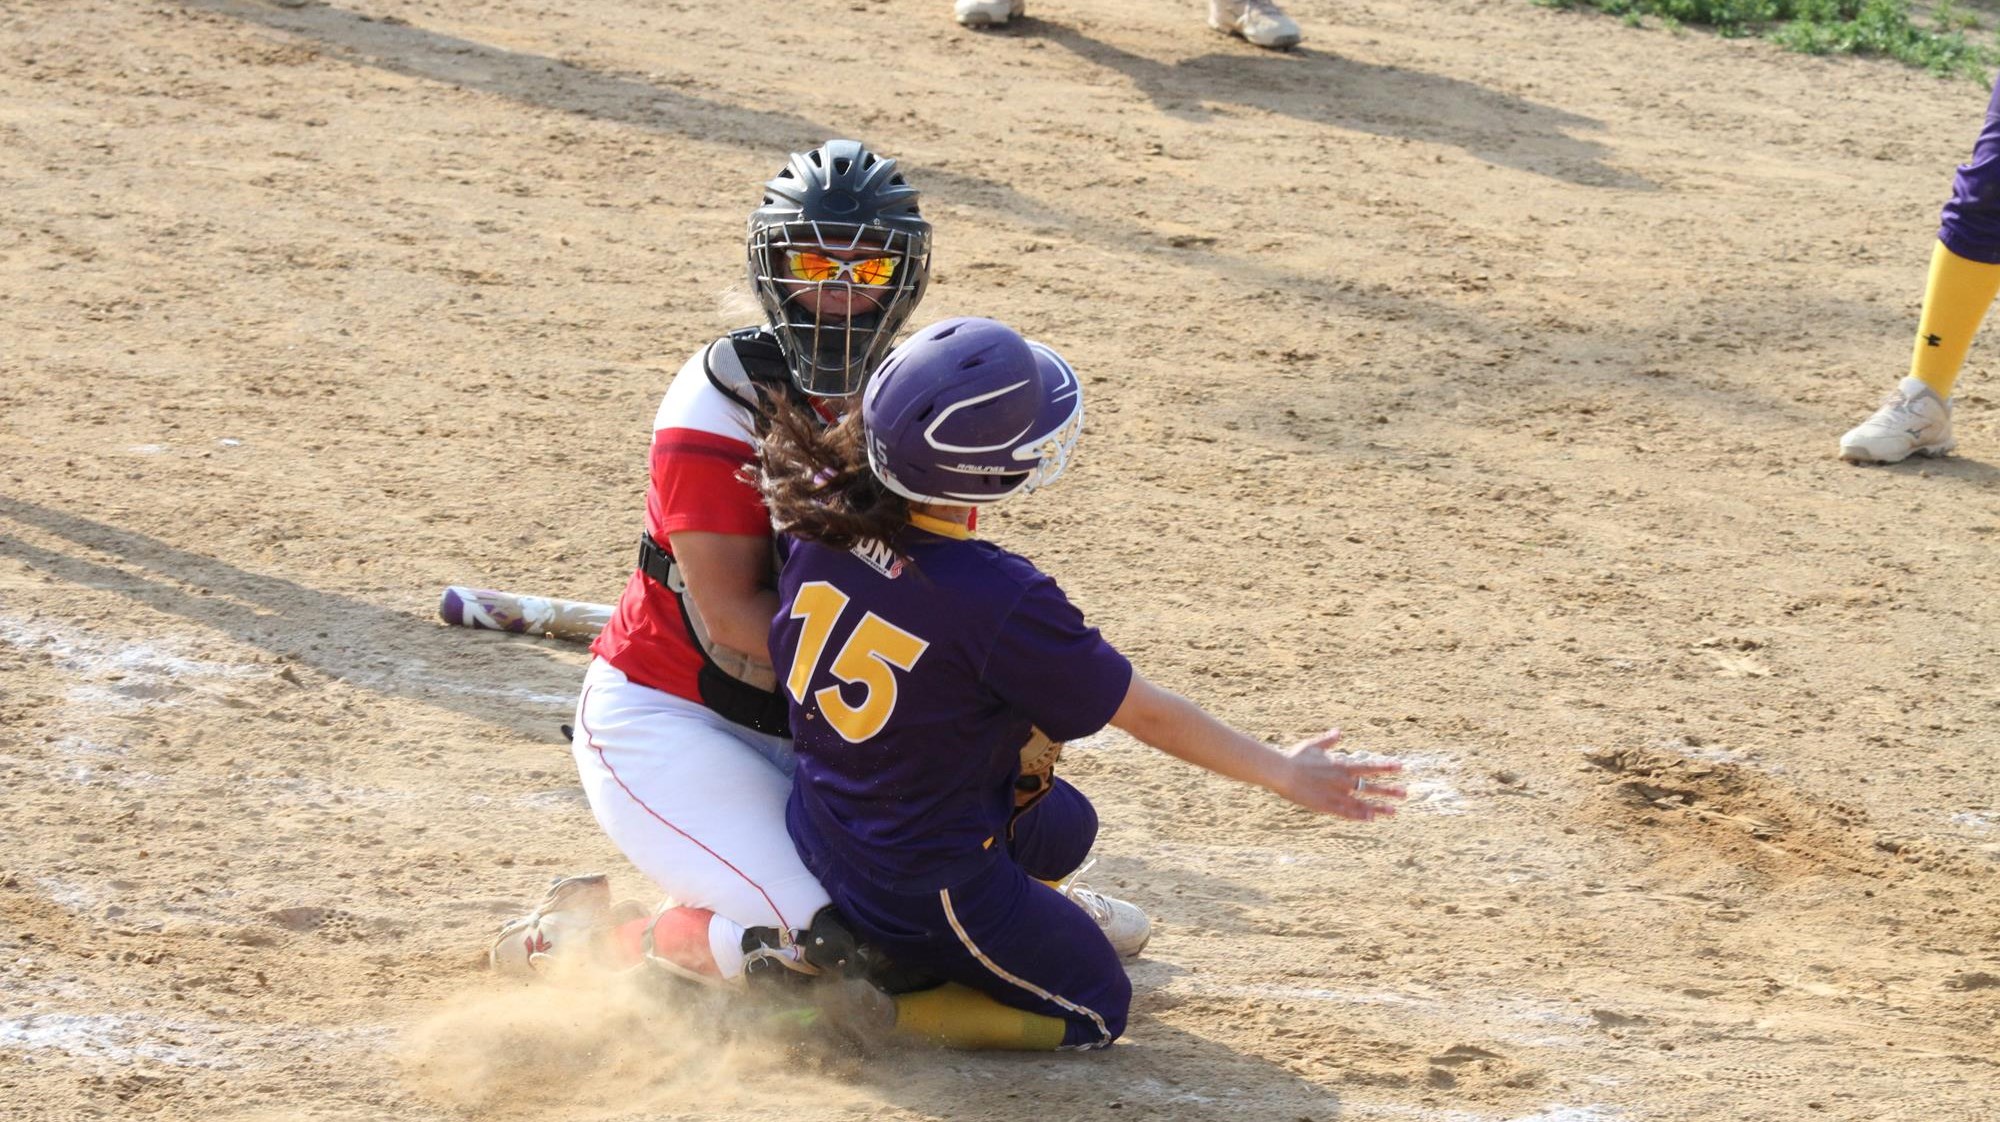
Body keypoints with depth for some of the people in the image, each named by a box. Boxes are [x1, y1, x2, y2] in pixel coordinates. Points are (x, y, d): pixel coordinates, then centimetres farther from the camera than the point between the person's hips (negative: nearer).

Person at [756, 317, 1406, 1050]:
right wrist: (1280, 772, -3)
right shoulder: (997, 599, -31)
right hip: (927, 892, -7)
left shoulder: (820, 519, -15)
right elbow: (1146, 714, -17)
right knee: (1097, 1010, 16)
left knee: (1062, 825, 30)